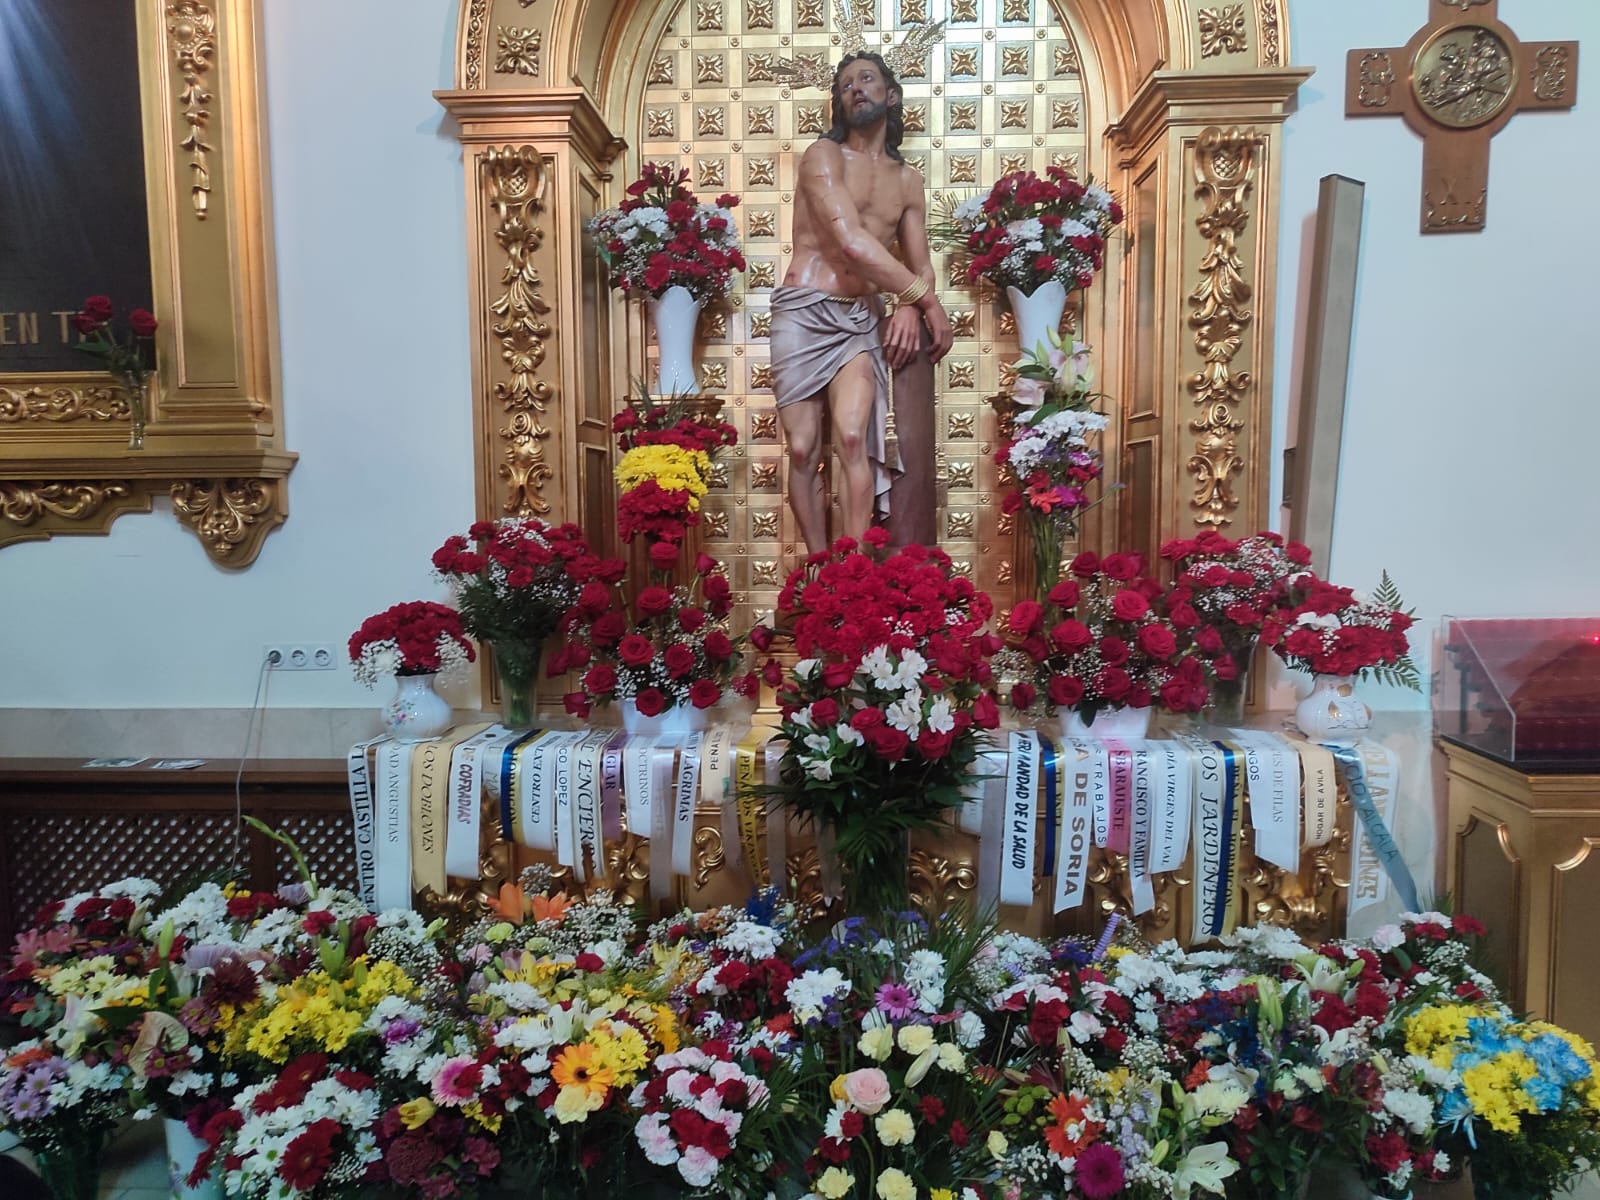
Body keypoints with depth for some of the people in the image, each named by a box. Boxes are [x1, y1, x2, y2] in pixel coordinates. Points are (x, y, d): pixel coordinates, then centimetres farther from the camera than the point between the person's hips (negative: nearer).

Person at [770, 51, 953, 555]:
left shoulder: (907, 179, 17)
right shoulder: (823, 156, 1)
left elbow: (920, 264, 18)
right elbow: (853, 242, -12)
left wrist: (909, 307, -7)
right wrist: (928, 300, -7)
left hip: (861, 319, 2)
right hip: (803, 311, -2)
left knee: (852, 438, -20)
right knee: (803, 450, -7)